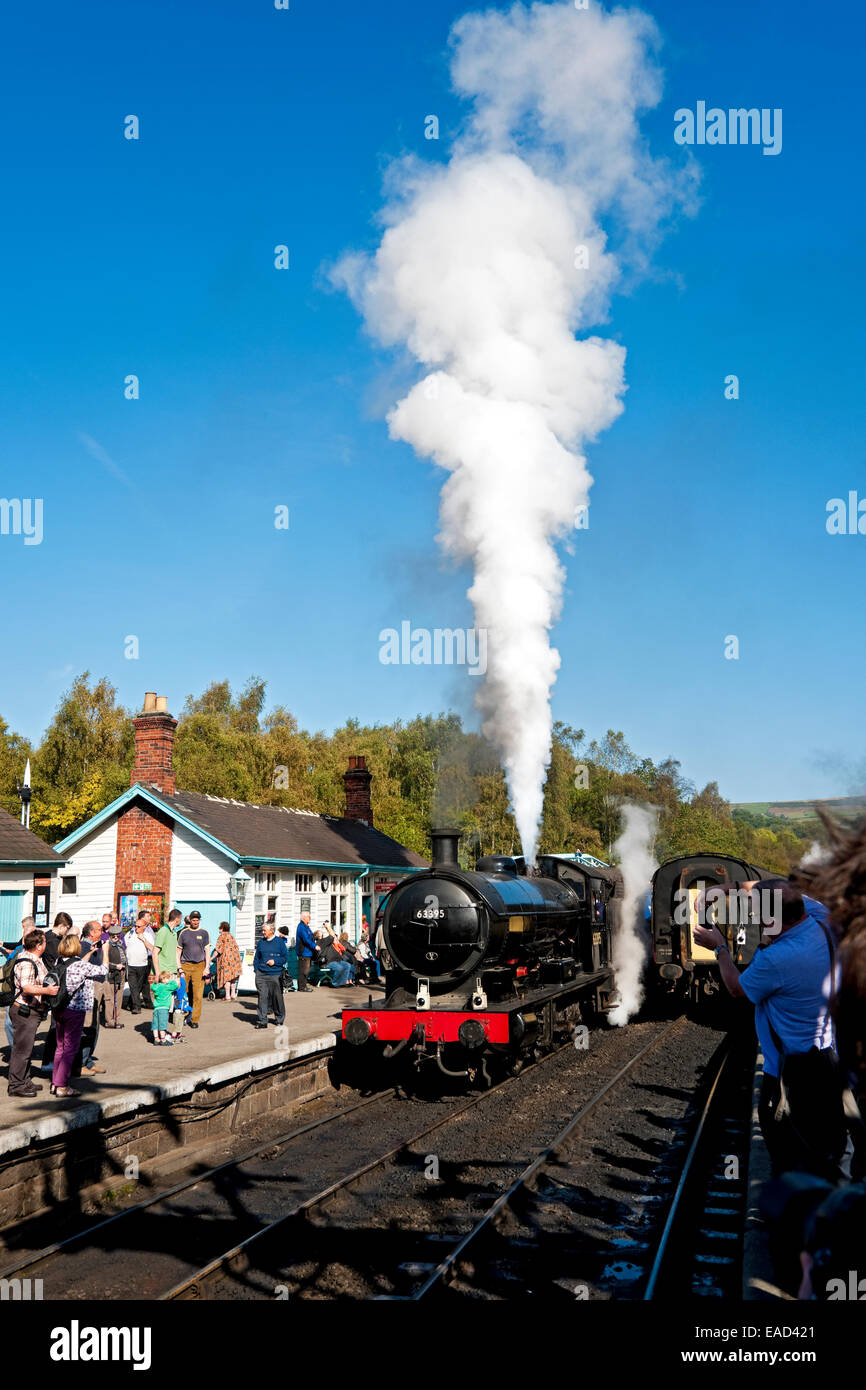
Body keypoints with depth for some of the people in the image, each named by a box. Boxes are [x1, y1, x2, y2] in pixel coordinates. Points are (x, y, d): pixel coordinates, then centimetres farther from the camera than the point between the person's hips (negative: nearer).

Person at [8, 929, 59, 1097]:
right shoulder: (26, 963, -20)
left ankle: (25, 1081, 26)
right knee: (22, 1048, -6)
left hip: (33, 1011, 10)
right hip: (24, 1011, -10)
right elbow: (26, 987, -34)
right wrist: (46, 990, -45)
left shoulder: (36, 960, 13)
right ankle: (15, 1085, 0)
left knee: (27, 1047, 17)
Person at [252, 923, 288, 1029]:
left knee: (277, 997, 4)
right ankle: (262, 1021, -1)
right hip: (261, 974, 2)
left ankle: (279, 1019, 22)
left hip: (275, 974, -2)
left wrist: (275, 961, -10)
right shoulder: (261, 942, 11)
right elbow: (256, 958, 16)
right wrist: (256, 970, 6)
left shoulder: (279, 942, 2)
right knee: (262, 996, -4)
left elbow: (285, 957, 3)